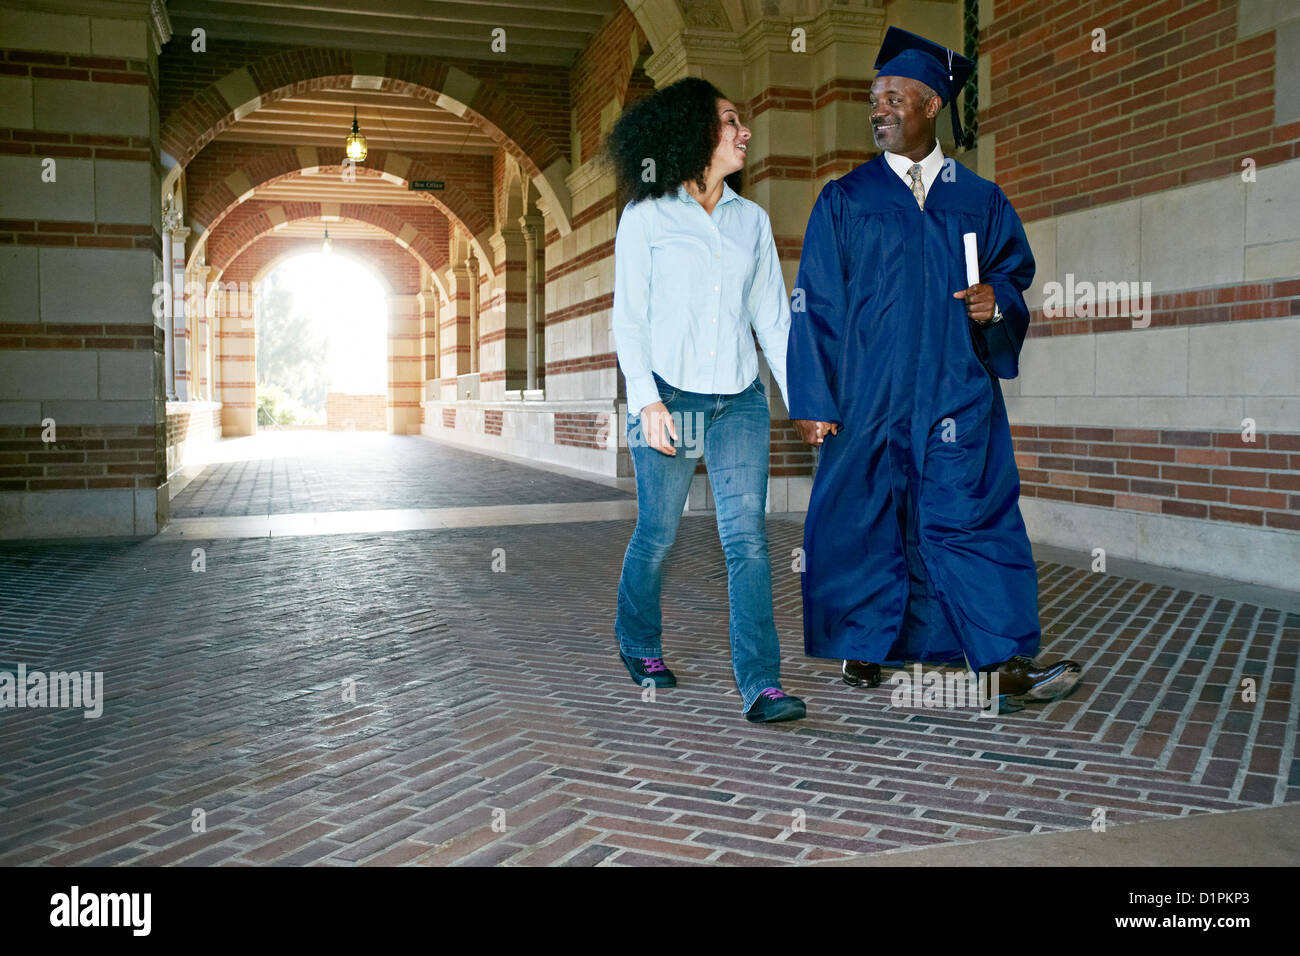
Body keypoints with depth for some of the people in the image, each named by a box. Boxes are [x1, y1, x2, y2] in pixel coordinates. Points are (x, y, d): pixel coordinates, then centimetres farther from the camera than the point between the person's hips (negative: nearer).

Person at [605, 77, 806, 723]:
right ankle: (639, 645, 32)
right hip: (670, 396, -3)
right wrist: (647, 399, -13)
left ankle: (760, 686, -8)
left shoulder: (752, 221, 14)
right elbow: (628, 316, -1)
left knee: (747, 536, -7)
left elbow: (772, 315, 13)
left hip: (739, 401, 3)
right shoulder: (646, 217, 3)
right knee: (657, 535, 6)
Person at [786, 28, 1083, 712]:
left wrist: (997, 297, -8)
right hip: (867, 396, 0)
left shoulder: (981, 202, 13)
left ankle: (1004, 661, -3)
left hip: (957, 395, 1)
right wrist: (812, 398, -5)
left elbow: (1016, 270, 18)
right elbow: (815, 302, 3)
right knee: (865, 522, 2)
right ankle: (865, 650, 17)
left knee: (971, 518, -5)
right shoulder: (844, 200, 8)